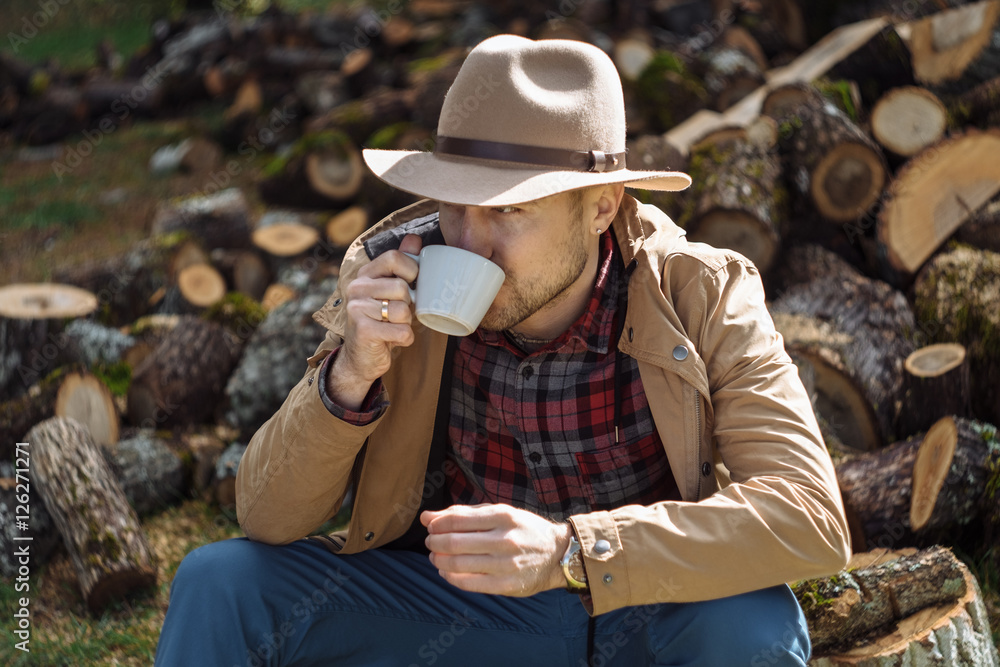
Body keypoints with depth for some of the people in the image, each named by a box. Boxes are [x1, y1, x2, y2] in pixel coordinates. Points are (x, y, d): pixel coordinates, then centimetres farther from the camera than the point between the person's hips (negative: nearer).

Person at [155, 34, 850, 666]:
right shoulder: (394, 286, -13)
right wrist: (350, 376, -30)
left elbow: (812, 517, -29)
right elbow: (269, 519, -10)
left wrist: (570, 551, -40)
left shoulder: (702, 297, -19)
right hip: (460, 608, 1)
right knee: (219, 583, -18)